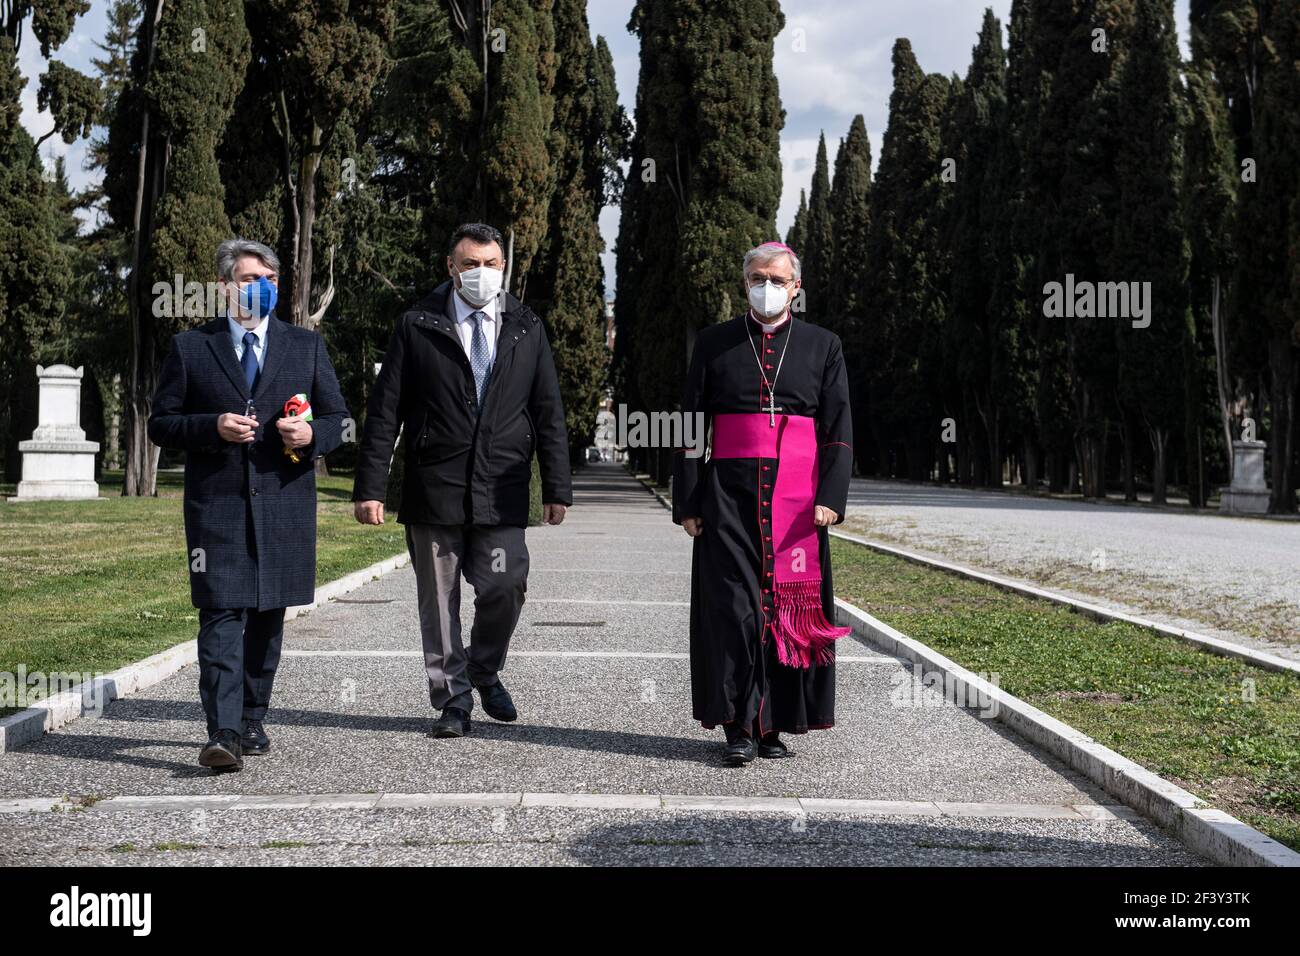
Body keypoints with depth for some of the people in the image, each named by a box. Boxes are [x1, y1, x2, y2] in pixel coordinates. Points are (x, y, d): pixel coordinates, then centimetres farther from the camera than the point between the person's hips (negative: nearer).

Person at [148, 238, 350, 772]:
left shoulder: (307, 346, 13)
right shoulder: (190, 348, 7)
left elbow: (338, 418, 13)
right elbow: (161, 424, 6)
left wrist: (312, 435, -9)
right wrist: (212, 426, -13)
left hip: (285, 504, 2)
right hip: (217, 506, -2)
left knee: (268, 618, 9)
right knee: (221, 617, -11)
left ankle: (251, 720, 22)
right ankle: (223, 734, -14)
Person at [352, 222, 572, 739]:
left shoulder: (526, 329, 10)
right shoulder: (417, 326, 2)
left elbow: (548, 413, 11)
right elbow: (384, 411, 1)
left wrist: (557, 487, 5)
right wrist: (370, 487, -5)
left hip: (502, 489, 1)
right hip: (434, 486, -1)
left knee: (506, 587, -5)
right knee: (439, 599, 5)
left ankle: (484, 670, 23)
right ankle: (452, 696, 20)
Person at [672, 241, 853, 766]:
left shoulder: (823, 345, 11)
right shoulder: (714, 343, 10)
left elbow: (839, 431, 6)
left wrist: (831, 499, -6)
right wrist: (687, 502, 0)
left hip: (797, 500, 1)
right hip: (729, 498, 0)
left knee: (791, 608, 0)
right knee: (733, 605, -6)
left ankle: (776, 724, 11)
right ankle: (739, 727, 0)